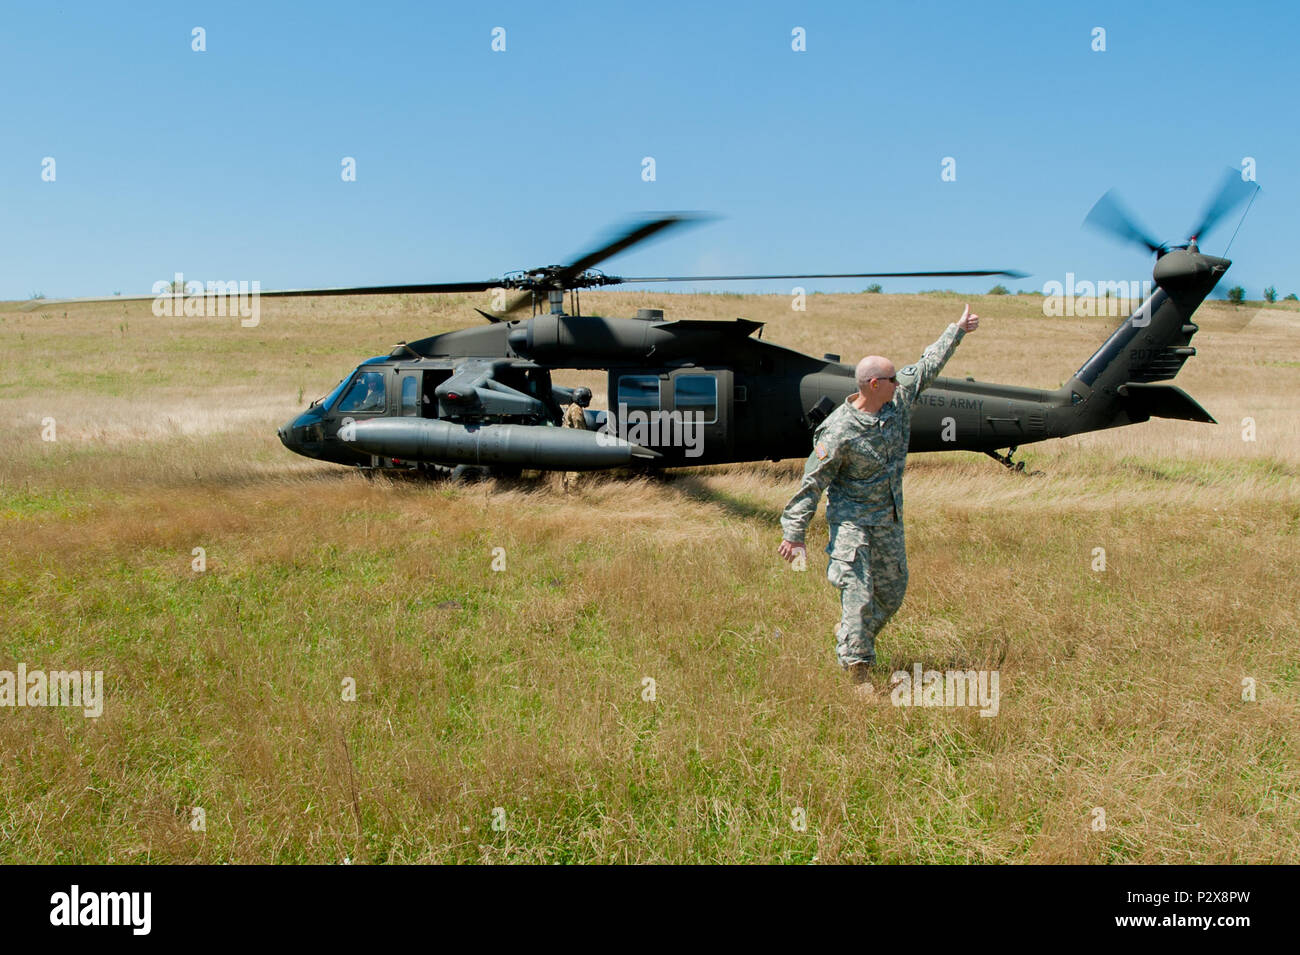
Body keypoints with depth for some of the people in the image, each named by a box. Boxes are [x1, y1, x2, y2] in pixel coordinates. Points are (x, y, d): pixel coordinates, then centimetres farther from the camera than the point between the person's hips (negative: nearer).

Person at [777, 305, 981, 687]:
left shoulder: (899, 398, -3)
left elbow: (928, 366, 15)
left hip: (889, 519, 7)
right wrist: (794, 533, -17)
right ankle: (856, 665, 0)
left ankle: (850, 637, 36)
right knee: (858, 593, -11)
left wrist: (957, 329, 25)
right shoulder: (839, 432, -22)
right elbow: (812, 483, -16)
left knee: (892, 591, 14)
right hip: (851, 518, -7)